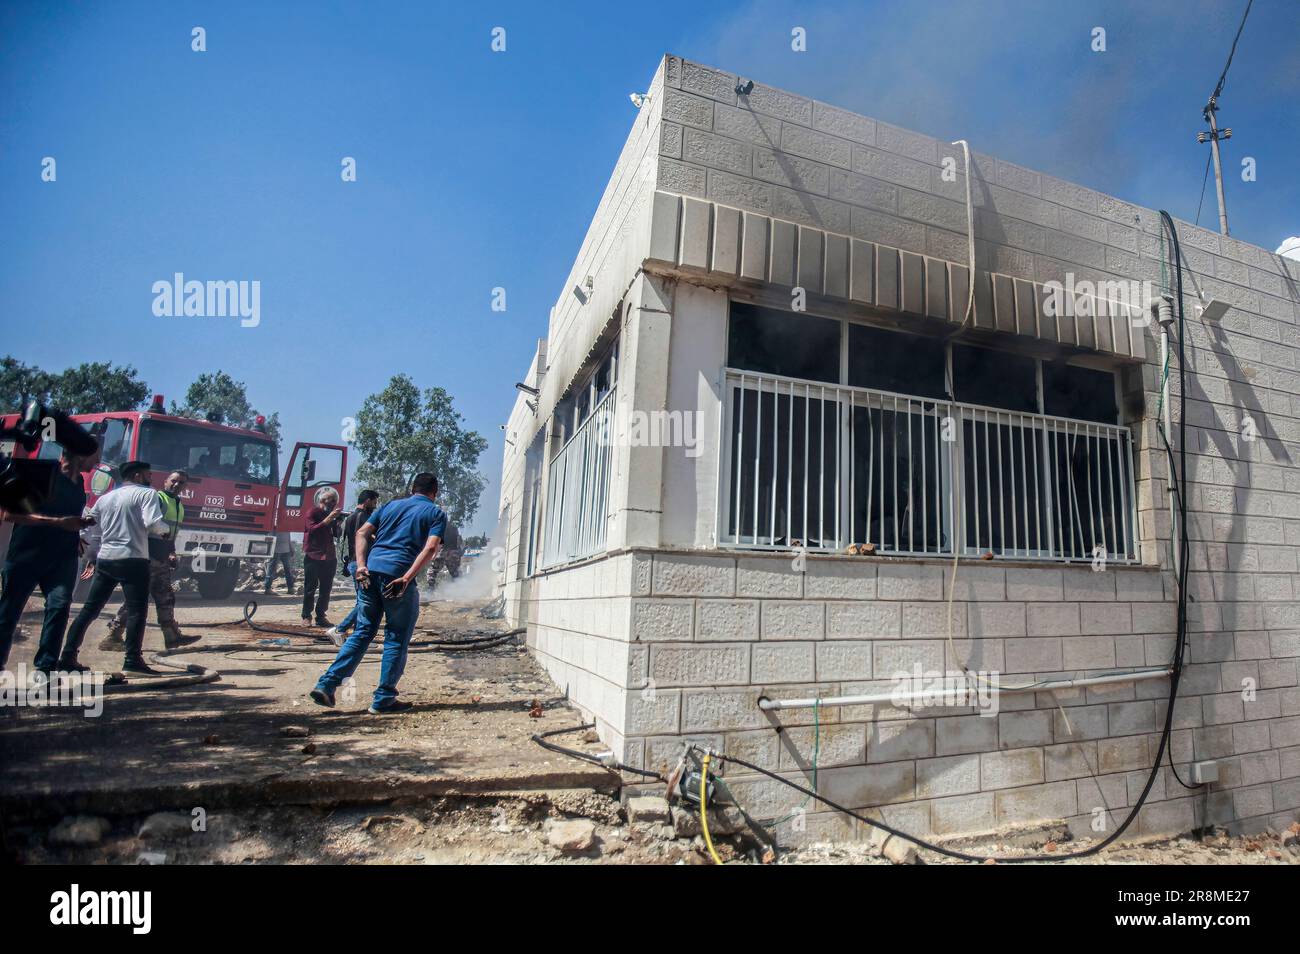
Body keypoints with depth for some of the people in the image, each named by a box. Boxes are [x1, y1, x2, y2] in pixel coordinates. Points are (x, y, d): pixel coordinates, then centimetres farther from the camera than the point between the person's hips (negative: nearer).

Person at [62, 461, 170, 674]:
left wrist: (93, 558, 33)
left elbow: (90, 532, 23)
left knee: (89, 609, 14)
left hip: (105, 559, 7)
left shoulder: (105, 498, 18)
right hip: (133, 560, -7)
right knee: (136, 610, -4)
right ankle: (133, 659, -8)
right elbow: (152, 523, -18)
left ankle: (68, 656, 15)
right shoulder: (147, 493, -3)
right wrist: (165, 528, 3)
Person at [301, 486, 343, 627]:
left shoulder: (331, 514, 14)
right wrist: (329, 518, -24)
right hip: (313, 556, -5)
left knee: (326, 589, 4)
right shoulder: (313, 513, -2)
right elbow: (312, 530, -18)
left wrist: (339, 520, -4)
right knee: (310, 587, -2)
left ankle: (320, 616, 9)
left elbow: (336, 534, 11)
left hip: (329, 557, 5)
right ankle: (306, 616, 6)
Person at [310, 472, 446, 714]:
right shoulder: (436, 513, 8)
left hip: (370, 572, 5)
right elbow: (430, 548, -9)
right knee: (396, 639, 8)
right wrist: (406, 578, -15)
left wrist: (361, 566, 0)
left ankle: (326, 684, 11)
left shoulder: (391, 505, 21)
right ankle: (383, 699, 12)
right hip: (397, 575, -5)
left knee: (363, 632, 17)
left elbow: (362, 533, 9)